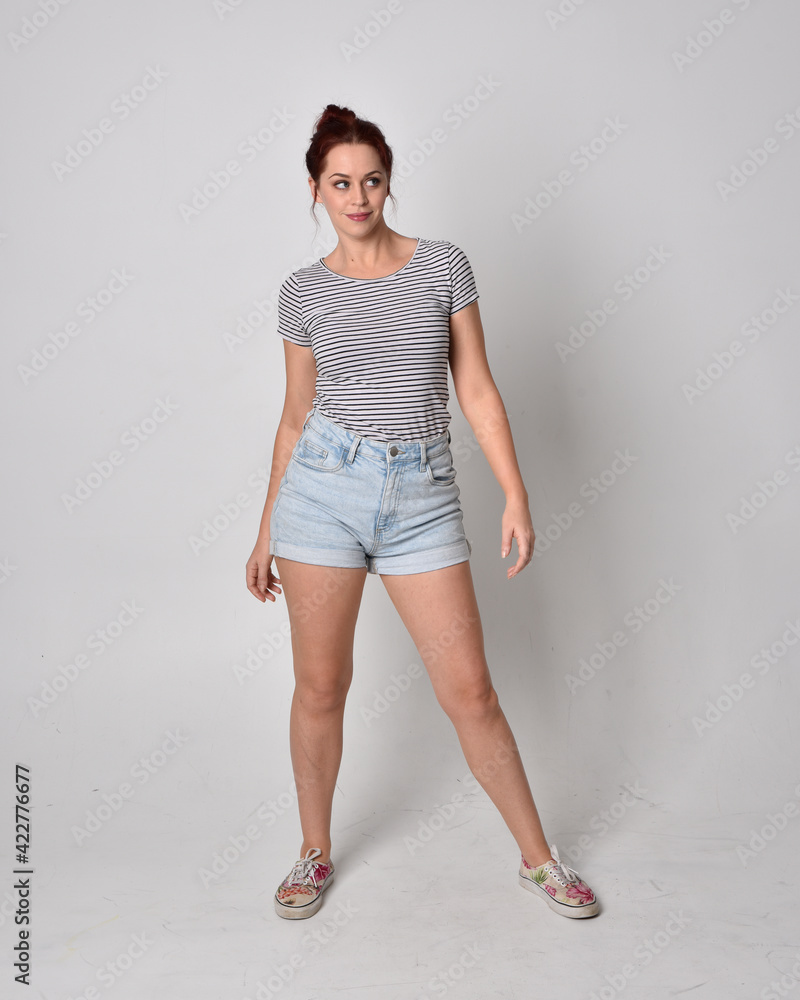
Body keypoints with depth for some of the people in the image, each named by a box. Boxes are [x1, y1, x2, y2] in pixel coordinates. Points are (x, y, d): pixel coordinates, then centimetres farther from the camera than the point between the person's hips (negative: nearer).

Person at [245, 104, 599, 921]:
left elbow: (476, 388, 4)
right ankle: (314, 852, 32)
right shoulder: (303, 292, 7)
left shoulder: (444, 265, 5)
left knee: (470, 692, 2)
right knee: (320, 689, 8)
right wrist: (267, 531, 13)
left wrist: (516, 495, -4)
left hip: (423, 496, 0)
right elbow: (296, 416, 12)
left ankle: (537, 858, 23)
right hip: (324, 485, 1)